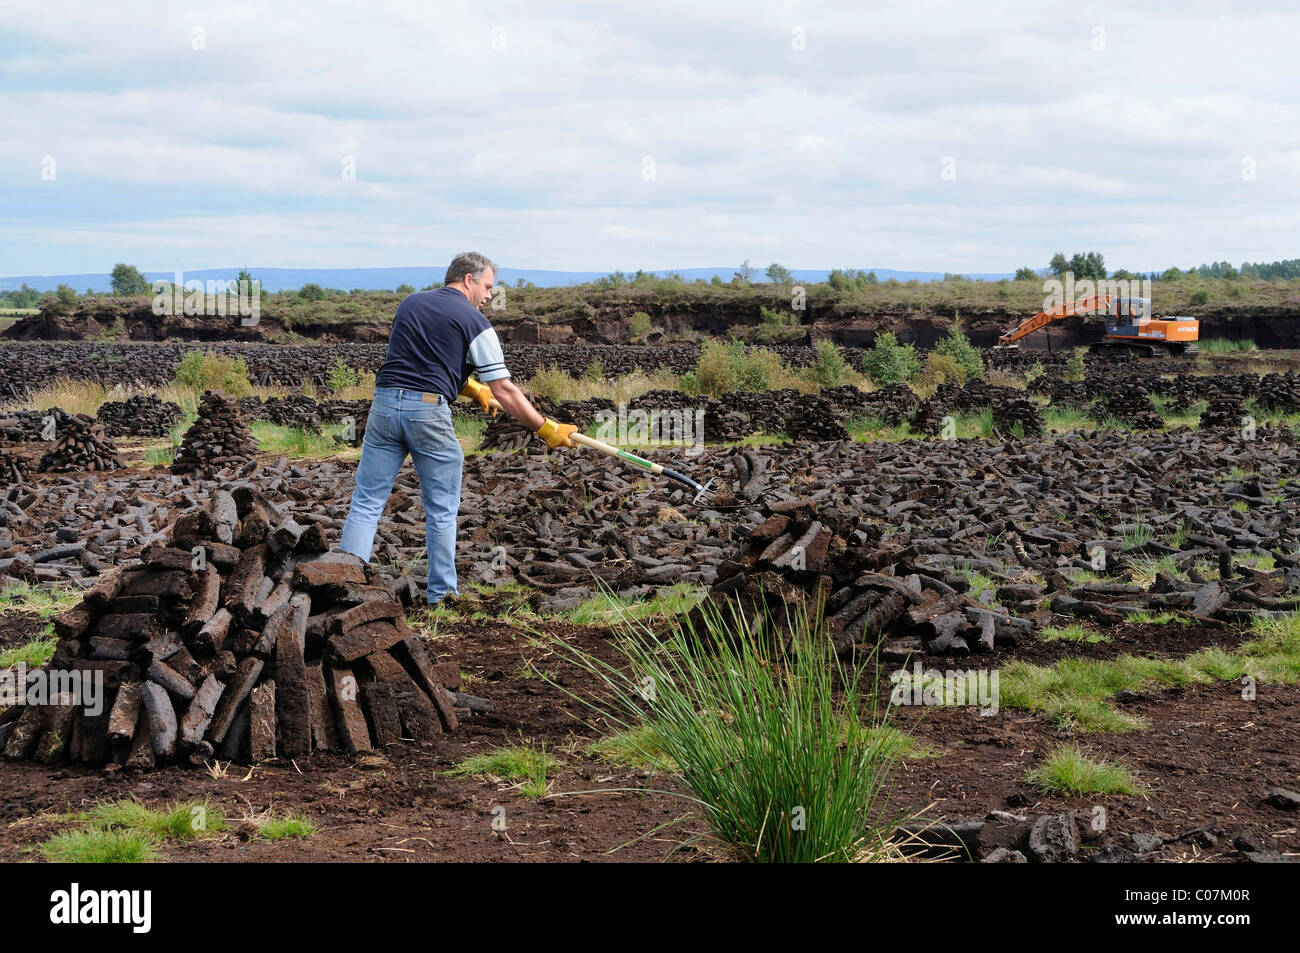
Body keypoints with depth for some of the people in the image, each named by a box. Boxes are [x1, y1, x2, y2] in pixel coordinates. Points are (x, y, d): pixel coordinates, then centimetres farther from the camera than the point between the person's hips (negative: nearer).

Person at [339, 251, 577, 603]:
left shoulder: (409, 303, 18)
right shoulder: (474, 323, 1)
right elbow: (504, 390, -1)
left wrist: (471, 388, 34)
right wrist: (545, 428, 5)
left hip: (385, 403, 4)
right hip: (429, 411, -4)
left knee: (366, 501, 6)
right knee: (442, 510, 10)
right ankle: (441, 592, 14)